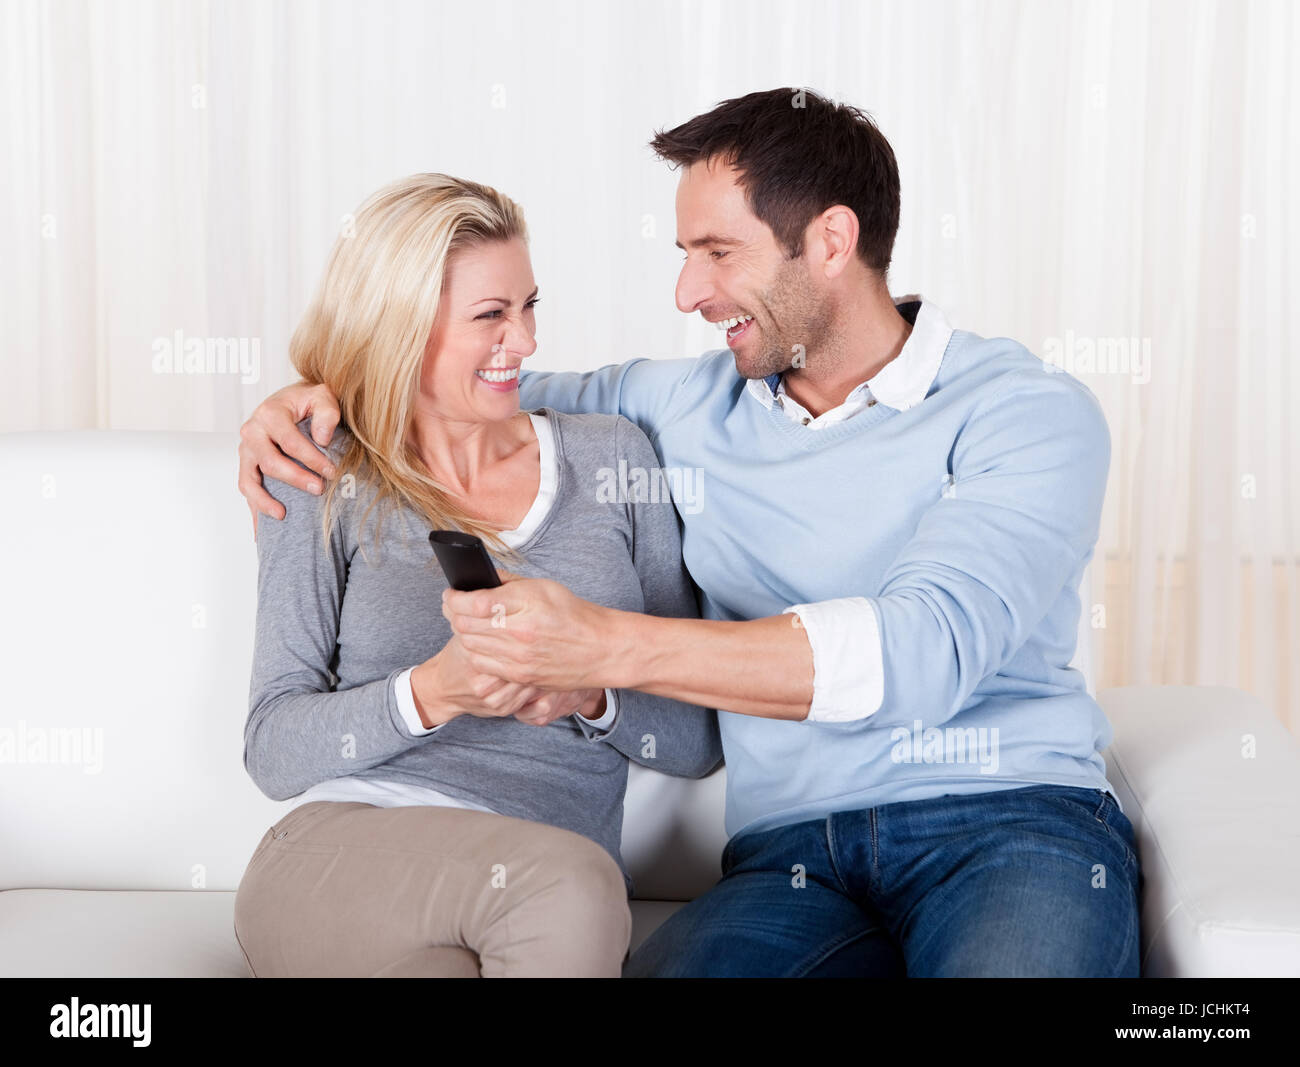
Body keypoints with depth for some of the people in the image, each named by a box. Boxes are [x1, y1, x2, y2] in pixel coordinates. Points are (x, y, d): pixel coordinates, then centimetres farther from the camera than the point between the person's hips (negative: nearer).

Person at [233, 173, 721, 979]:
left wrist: (593, 696, -10)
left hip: (559, 911, 1)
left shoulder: (609, 456, 13)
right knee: (568, 880, -33)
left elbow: (700, 739, 12)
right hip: (335, 858, -1)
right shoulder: (325, 484, 9)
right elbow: (274, 752, 2)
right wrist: (433, 694, -16)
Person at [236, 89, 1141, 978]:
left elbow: (928, 646, -17)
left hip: (1010, 818, -2)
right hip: (793, 853, 3)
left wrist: (612, 647, -24)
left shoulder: (1028, 412, 0)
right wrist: (321, 396, 11)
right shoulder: (689, 405, 17)